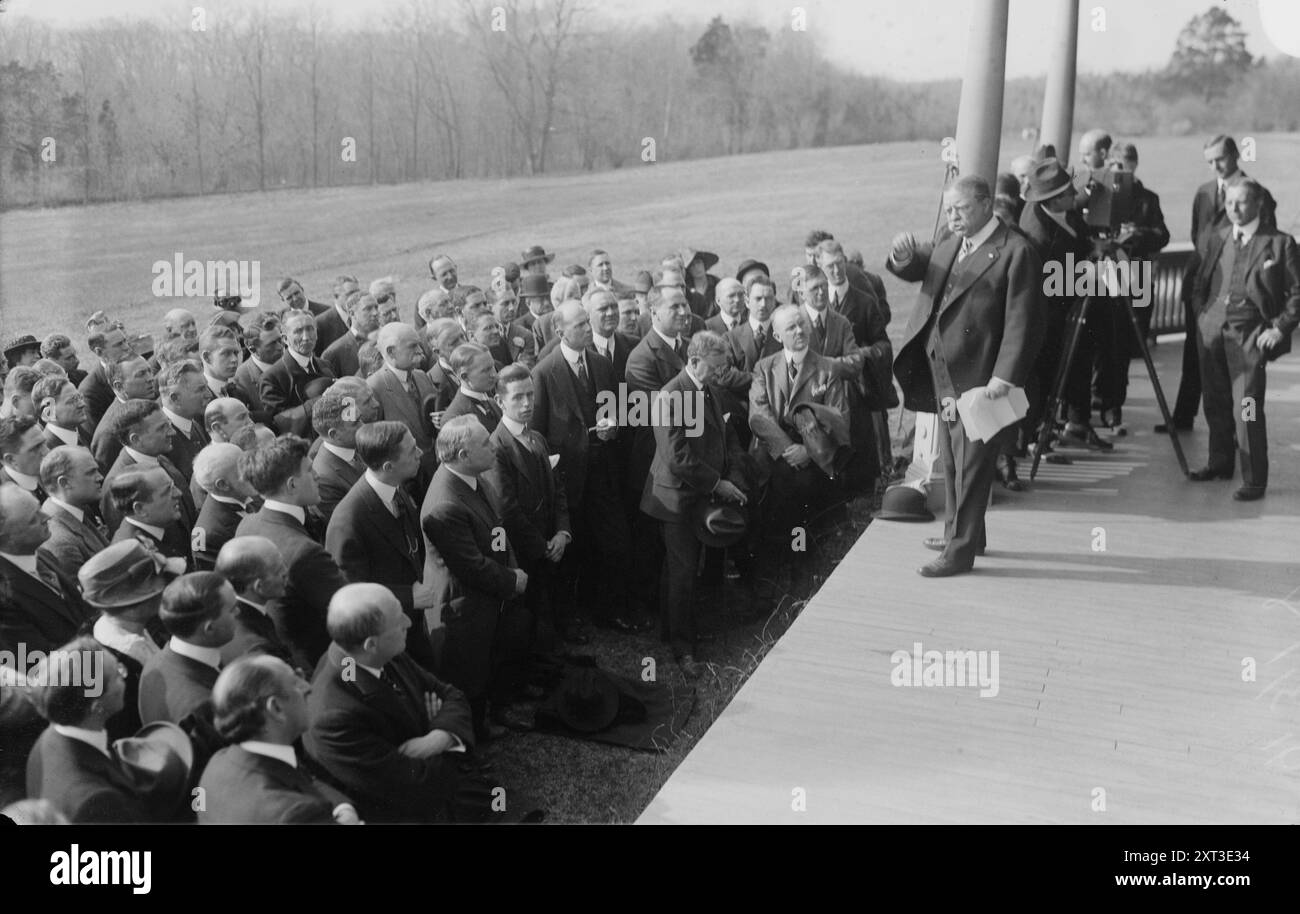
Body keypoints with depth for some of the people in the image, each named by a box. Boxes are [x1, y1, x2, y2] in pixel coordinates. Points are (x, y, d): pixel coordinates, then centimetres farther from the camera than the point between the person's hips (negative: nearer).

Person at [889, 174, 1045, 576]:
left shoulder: (1015, 252, -11)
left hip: (978, 379, -8)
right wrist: (904, 255, -11)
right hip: (943, 378, 8)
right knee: (951, 461, 19)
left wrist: (1005, 378, -22)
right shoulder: (950, 246, 14)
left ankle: (961, 550, 6)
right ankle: (958, 532, 33)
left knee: (970, 465, -1)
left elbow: (1022, 324, -16)